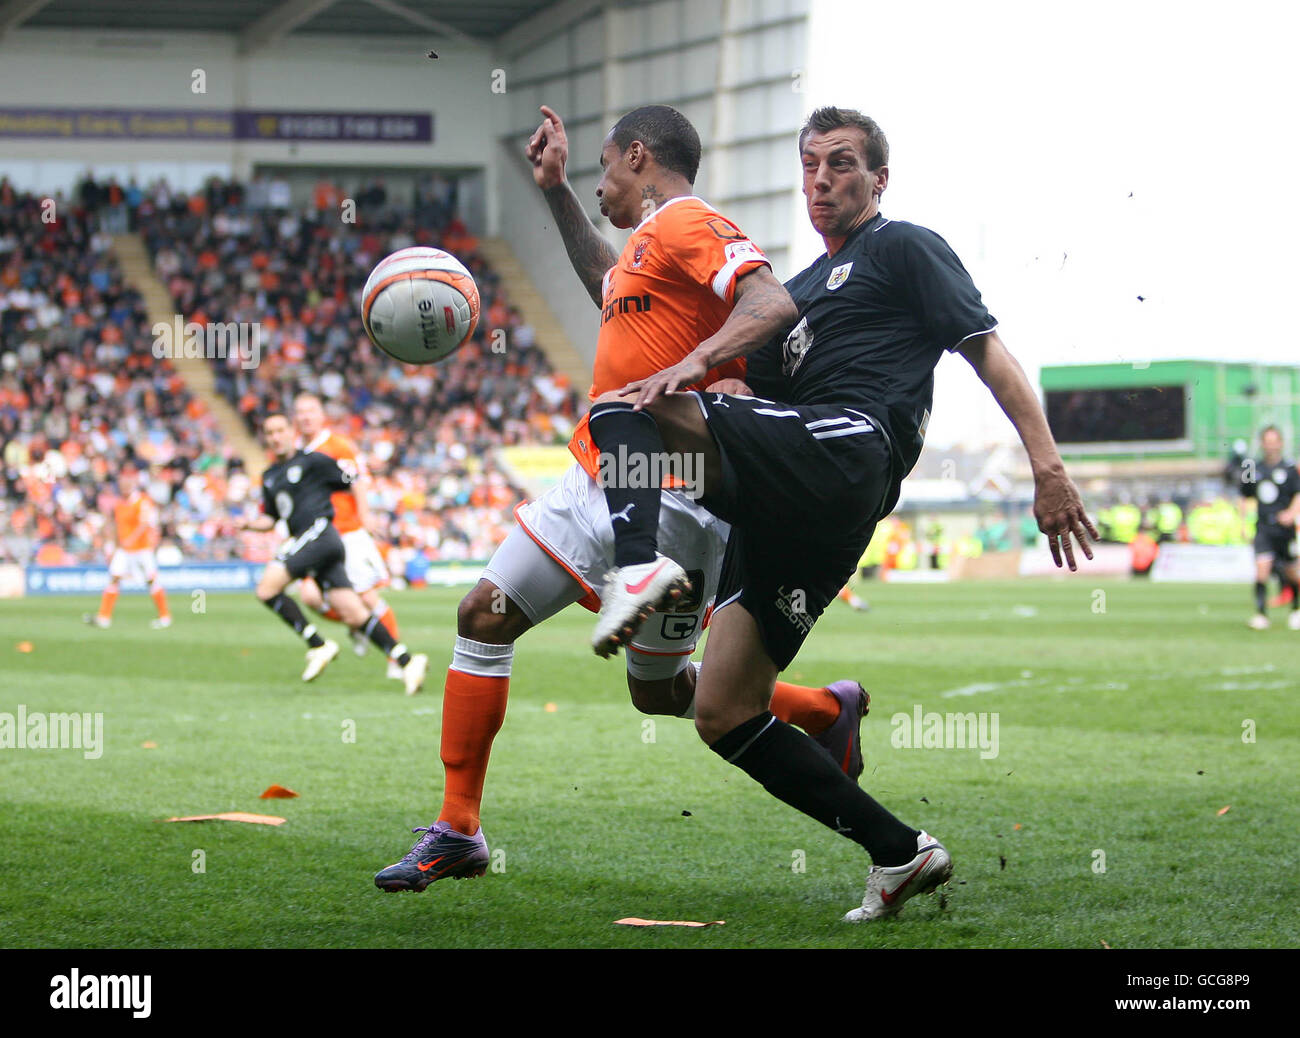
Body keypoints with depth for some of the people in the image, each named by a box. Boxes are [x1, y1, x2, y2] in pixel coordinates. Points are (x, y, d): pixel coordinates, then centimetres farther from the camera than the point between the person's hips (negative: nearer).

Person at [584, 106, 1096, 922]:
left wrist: (1048, 464, -10)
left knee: (622, 408, -23)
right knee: (724, 715, 2)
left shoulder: (905, 248, 11)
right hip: (791, 511, 8)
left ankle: (644, 571, -48)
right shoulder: (799, 289, 34)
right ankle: (900, 853, 4)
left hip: (849, 444, -8)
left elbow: (988, 350, 2)